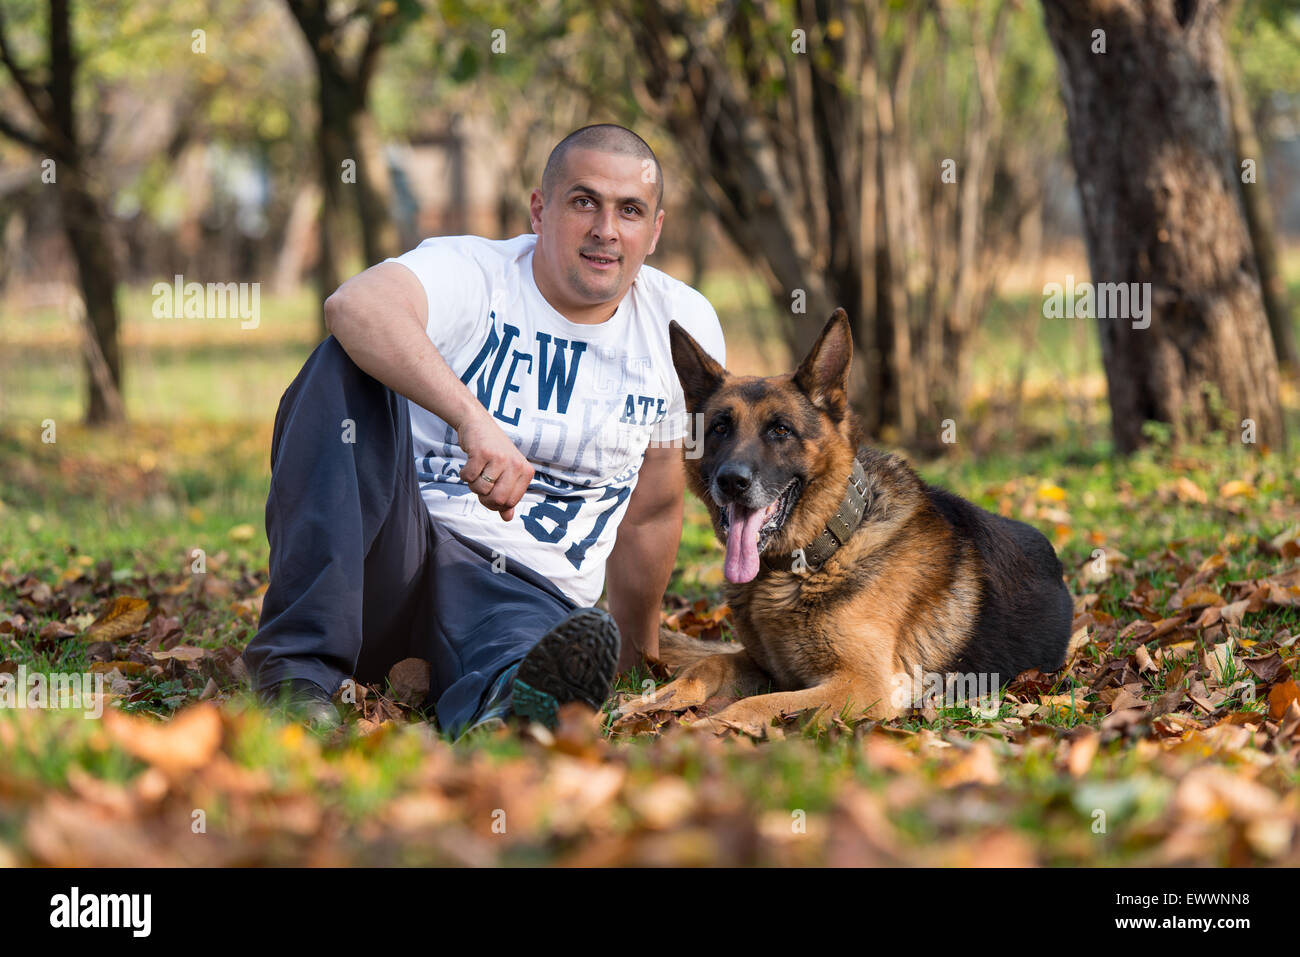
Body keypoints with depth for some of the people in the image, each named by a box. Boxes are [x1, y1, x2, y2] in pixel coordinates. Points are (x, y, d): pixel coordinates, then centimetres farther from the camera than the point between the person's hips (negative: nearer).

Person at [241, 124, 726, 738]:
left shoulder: (684, 326, 8)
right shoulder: (468, 272, -6)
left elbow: (651, 511, 22)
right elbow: (354, 305, -32)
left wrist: (637, 650, 30)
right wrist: (474, 418, -46)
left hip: (531, 595, 2)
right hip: (387, 557, -2)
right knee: (350, 366, -28)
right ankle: (299, 665, -37)